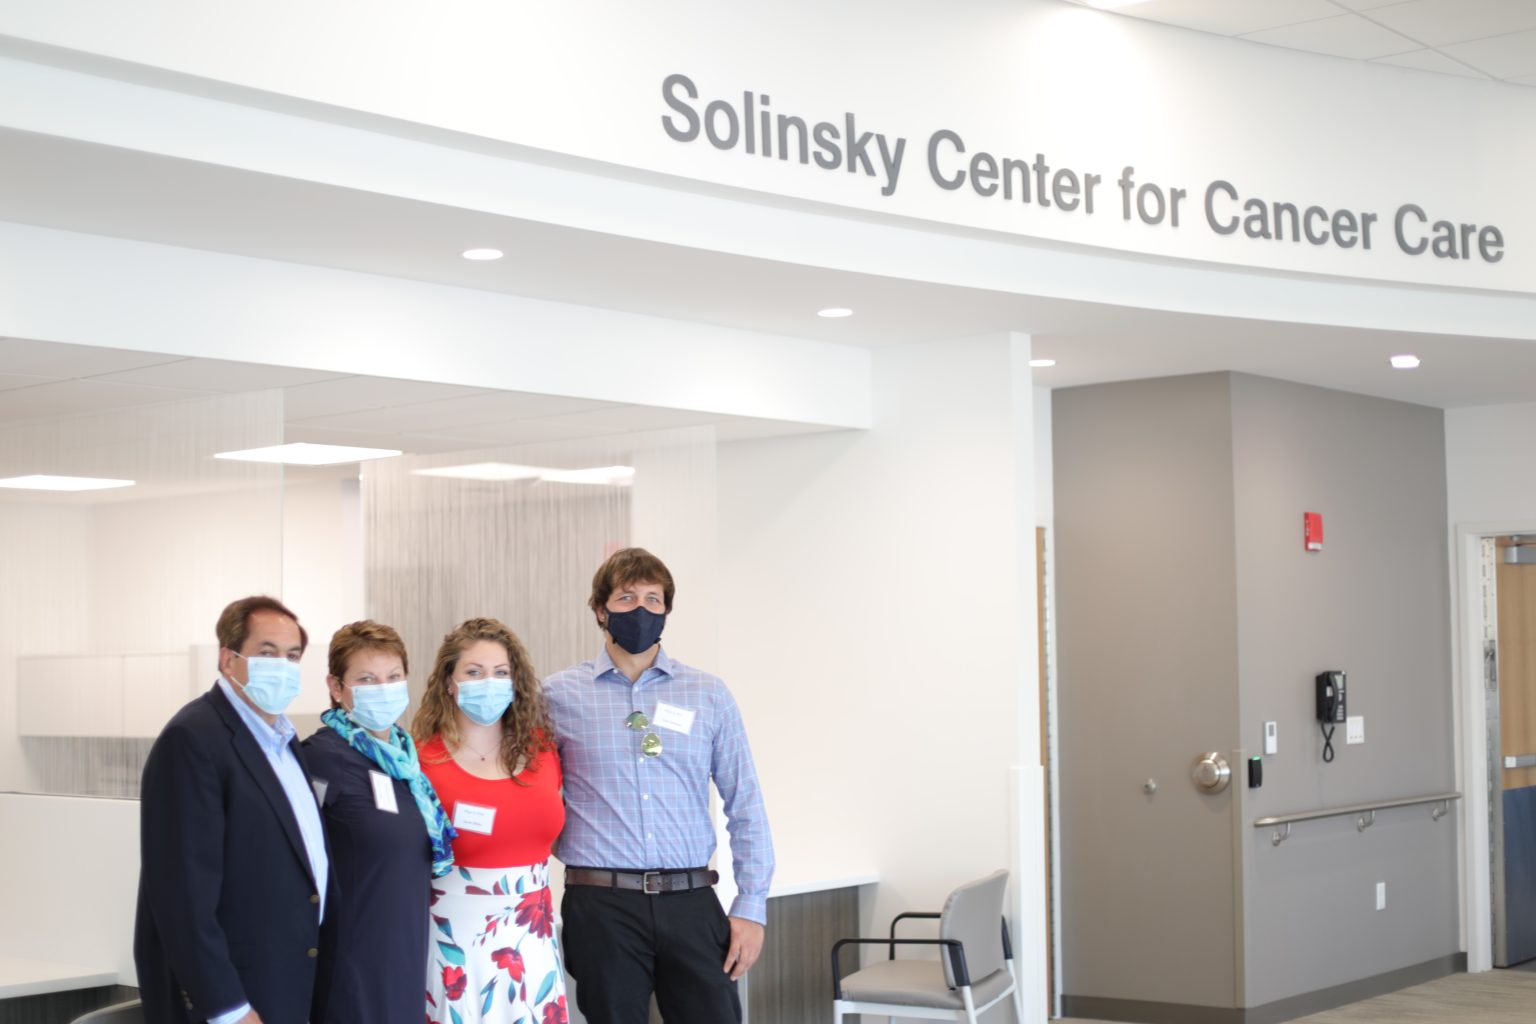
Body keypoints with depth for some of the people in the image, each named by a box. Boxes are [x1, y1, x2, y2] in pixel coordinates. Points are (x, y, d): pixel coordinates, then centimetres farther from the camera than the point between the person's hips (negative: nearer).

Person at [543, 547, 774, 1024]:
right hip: (602, 906, -1)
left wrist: (752, 907, 0)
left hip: (691, 902, 1)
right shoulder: (560, 695, 3)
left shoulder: (709, 695, 6)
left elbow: (745, 807, 5)